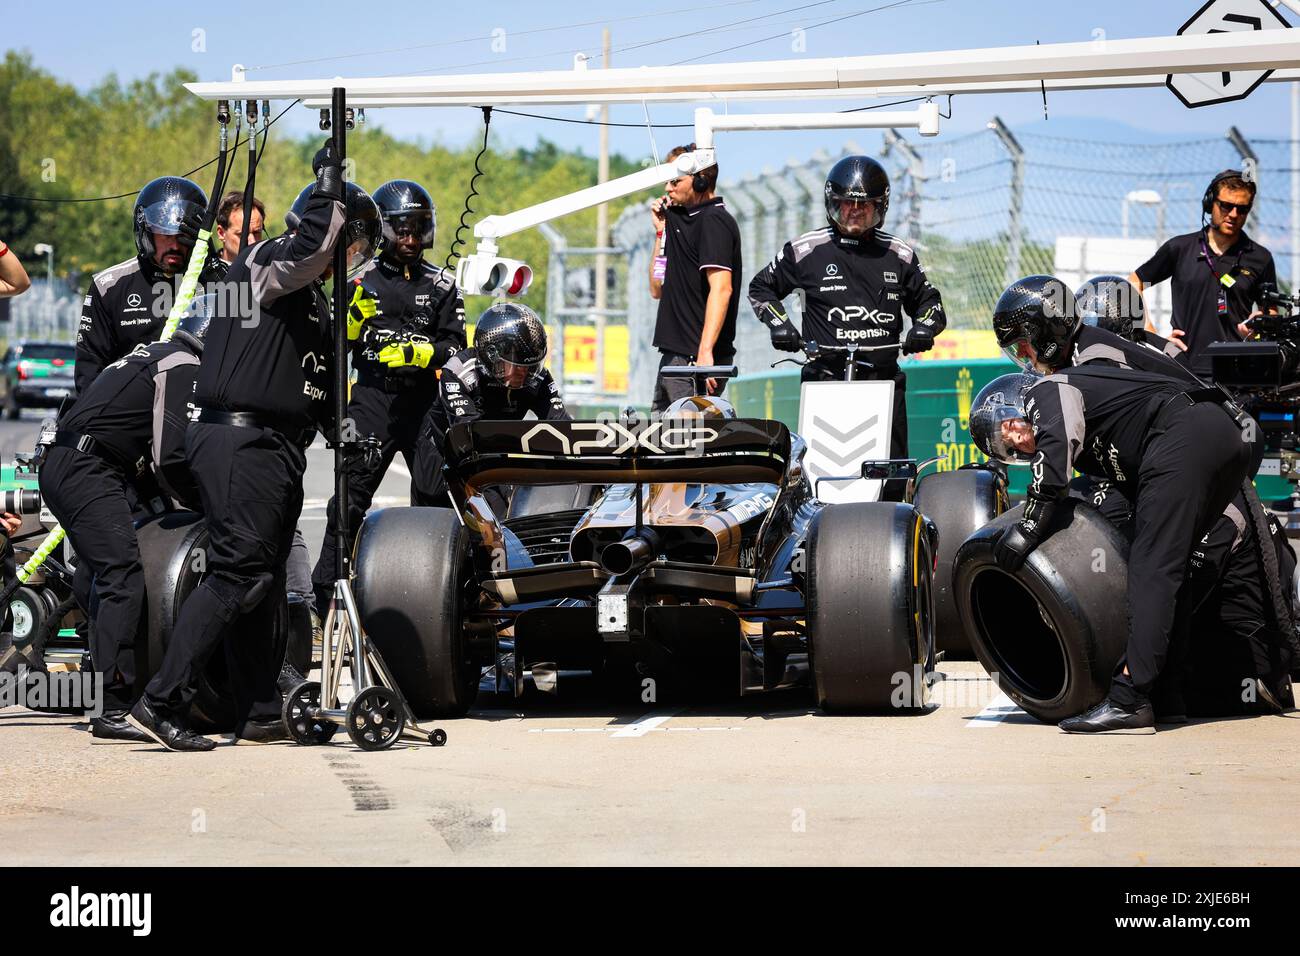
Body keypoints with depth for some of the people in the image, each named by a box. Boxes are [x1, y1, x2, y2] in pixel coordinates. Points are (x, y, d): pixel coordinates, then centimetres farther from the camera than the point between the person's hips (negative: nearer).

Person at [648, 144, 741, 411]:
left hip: (696, 359, -10)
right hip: (674, 355, 10)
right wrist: (661, 232, 17)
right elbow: (658, 290, 24)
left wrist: (705, 352, -30)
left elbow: (721, 289, -22)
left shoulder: (714, 221, -11)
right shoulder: (681, 220, 21)